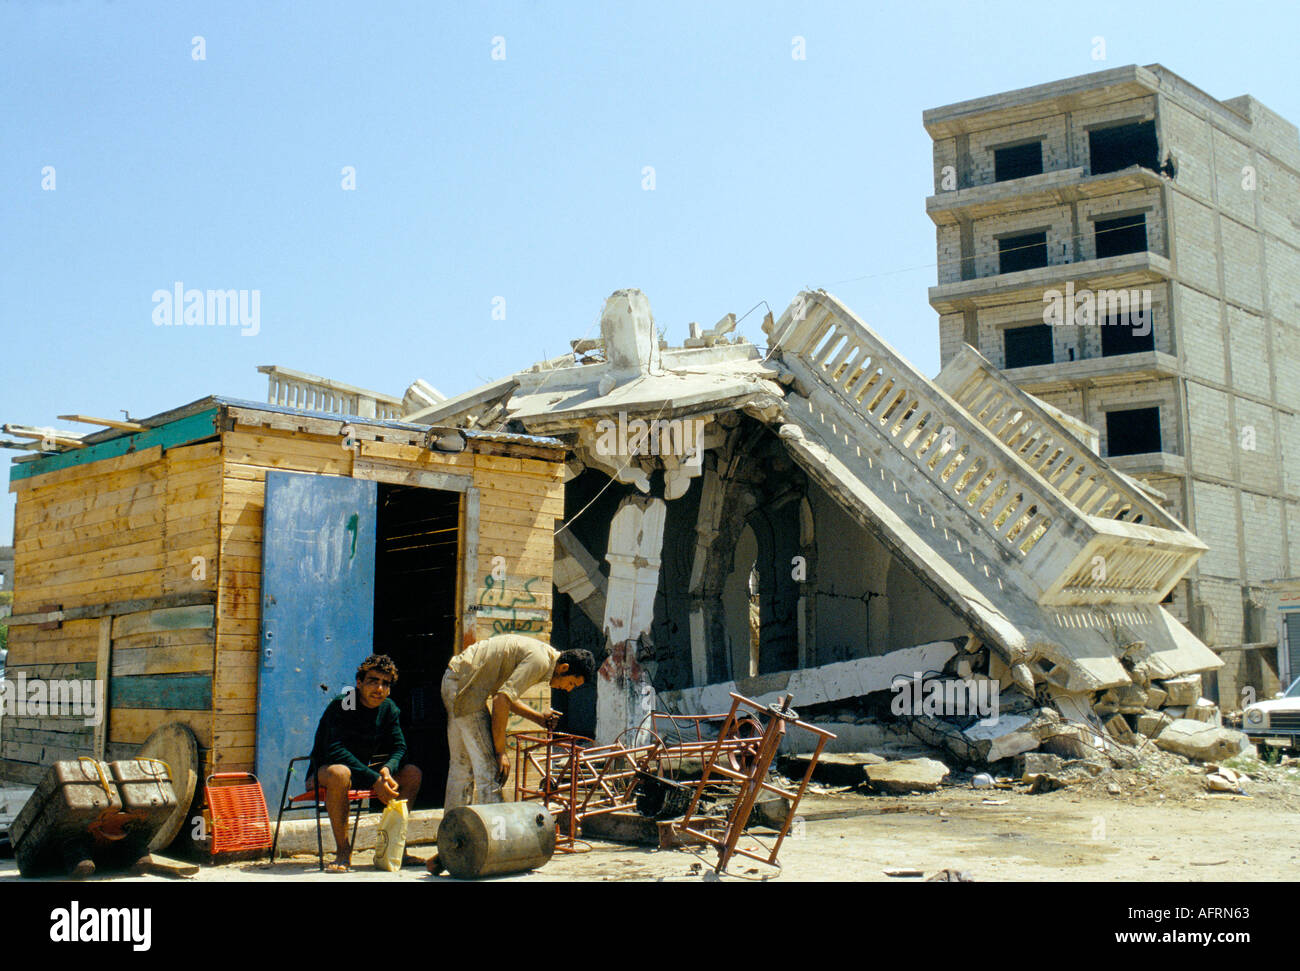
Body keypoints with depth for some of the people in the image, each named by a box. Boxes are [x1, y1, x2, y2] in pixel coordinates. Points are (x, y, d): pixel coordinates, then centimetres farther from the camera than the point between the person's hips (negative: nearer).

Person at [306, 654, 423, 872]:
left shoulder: (389, 709, 0)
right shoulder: (341, 705, -20)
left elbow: (399, 748, -2)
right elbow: (335, 751, -30)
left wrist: (387, 769, -27)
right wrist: (374, 780, -36)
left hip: (363, 769, 6)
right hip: (322, 773, -6)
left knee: (413, 774, -9)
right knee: (339, 773, -40)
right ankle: (343, 851, -28)